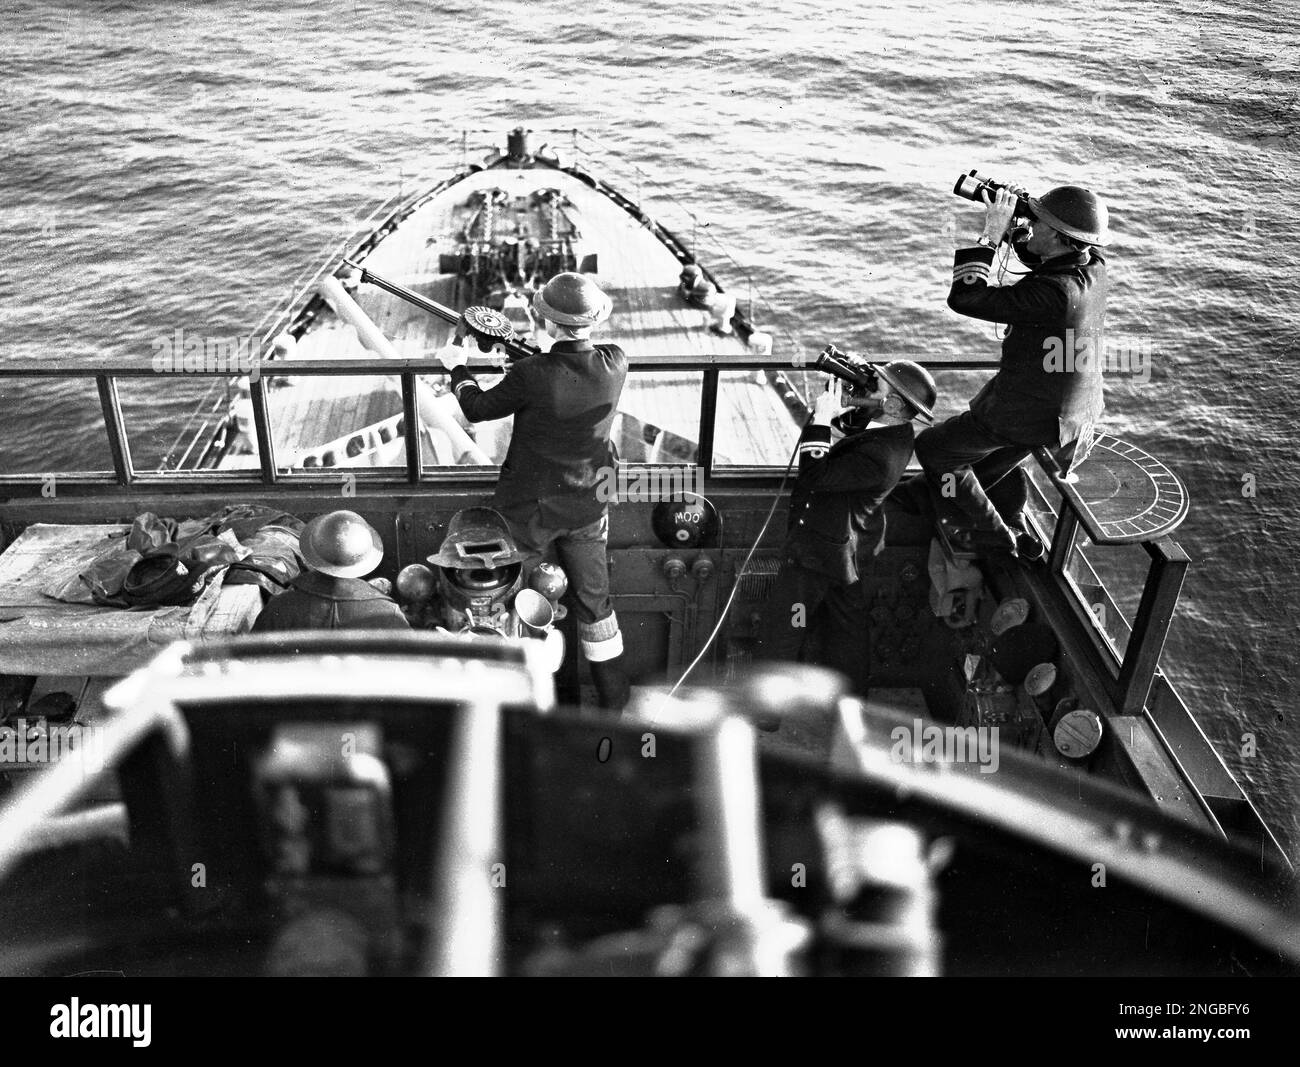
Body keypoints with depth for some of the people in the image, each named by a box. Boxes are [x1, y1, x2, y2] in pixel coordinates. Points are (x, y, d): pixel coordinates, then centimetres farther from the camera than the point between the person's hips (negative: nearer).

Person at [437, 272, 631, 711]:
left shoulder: (531, 376, -27)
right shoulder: (614, 366, -15)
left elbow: (477, 408, -9)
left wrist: (458, 368, 10)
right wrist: (518, 351, 17)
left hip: (528, 509, -4)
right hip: (587, 507, 4)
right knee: (593, 598, 18)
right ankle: (613, 696, 30)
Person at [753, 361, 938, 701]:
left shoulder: (881, 455, -33)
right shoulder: (891, 428, -4)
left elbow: (816, 477, -28)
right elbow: (843, 422, 10)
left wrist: (821, 420, -26)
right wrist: (832, 403, -9)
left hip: (819, 547, -10)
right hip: (850, 543, 10)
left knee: (778, 632, 5)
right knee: (846, 626, 22)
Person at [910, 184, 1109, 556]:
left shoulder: (1054, 292, -34)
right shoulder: (1094, 265, -8)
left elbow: (964, 298, -30)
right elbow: (1038, 256, 13)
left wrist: (991, 235, -24)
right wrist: (1010, 227, -4)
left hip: (1029, 416, -9)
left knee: (932, 448, 10)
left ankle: (992, 532, 21)